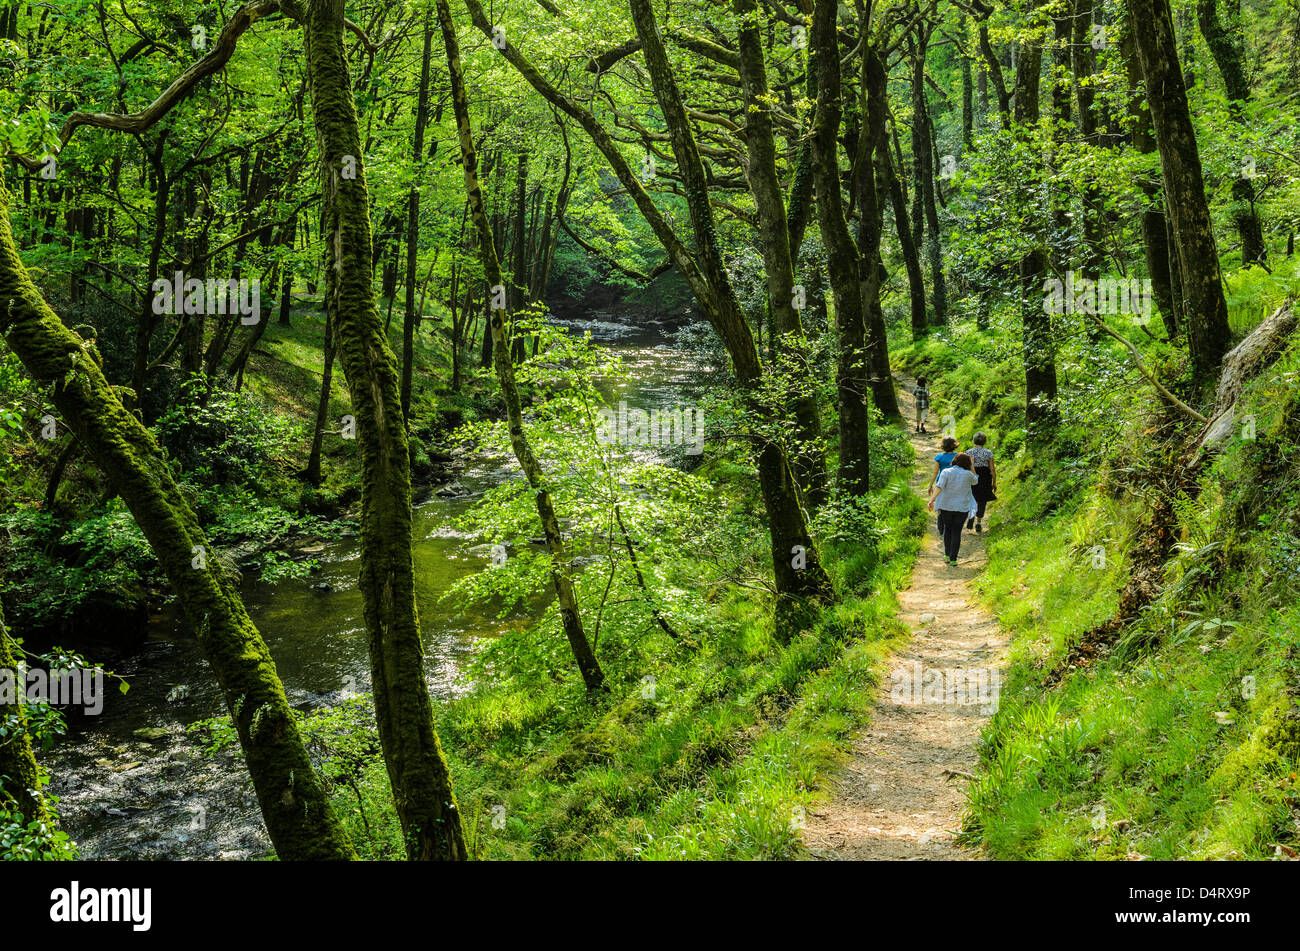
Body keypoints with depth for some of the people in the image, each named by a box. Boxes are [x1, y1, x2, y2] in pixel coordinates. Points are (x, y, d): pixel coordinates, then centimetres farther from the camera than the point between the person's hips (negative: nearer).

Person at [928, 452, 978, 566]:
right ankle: (953, 559, 0)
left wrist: (931, 500, -24)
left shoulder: (946, 472, -6)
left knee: (948, 528, 20)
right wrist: (972, 466, 16)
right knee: (956, 532, 5)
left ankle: (947, 555, 21)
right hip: (962, 508, -1)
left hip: (946, 506, 1)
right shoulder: (968, 474, -4)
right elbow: (975, 481, 18)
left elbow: (939, 487, -19)